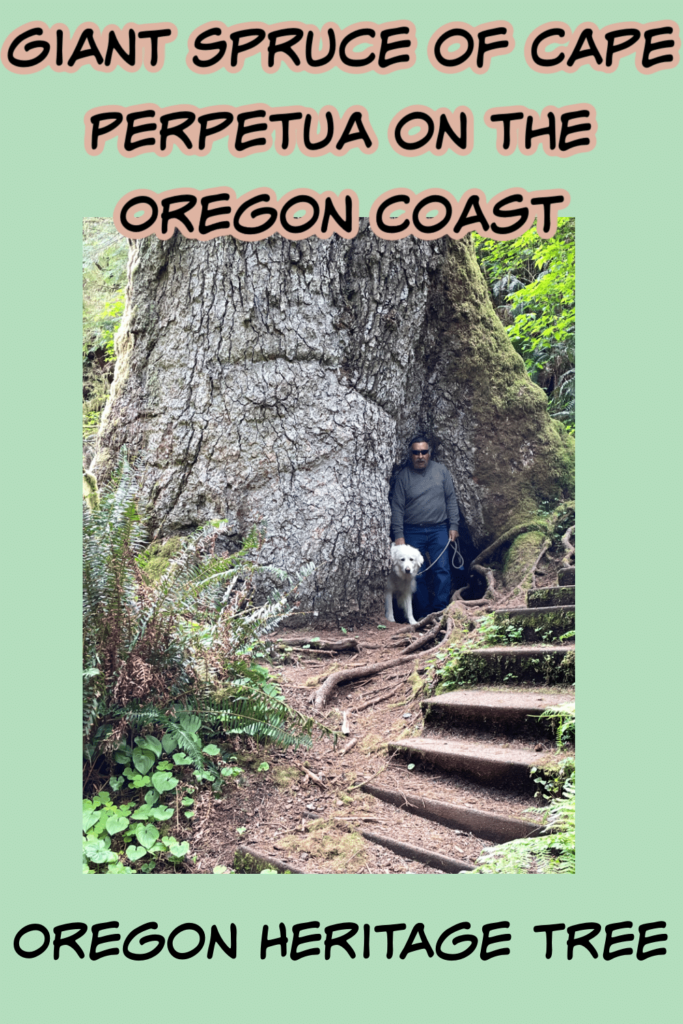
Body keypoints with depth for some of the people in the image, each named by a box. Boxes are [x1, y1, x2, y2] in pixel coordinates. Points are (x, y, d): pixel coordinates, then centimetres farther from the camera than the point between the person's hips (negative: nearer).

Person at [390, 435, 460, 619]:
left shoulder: (441, 471, 5)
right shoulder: (403, 476, 1)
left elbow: (451, 499, 8)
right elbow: (397, 508, 0)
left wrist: (453, 526, 3)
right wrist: (398, 535, -6)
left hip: (439, 529, 1)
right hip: (413, 532, 0)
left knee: (442, 568, -9)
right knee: (417, 573, 1)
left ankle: (440, 609, -5)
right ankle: (423, 614, 9)